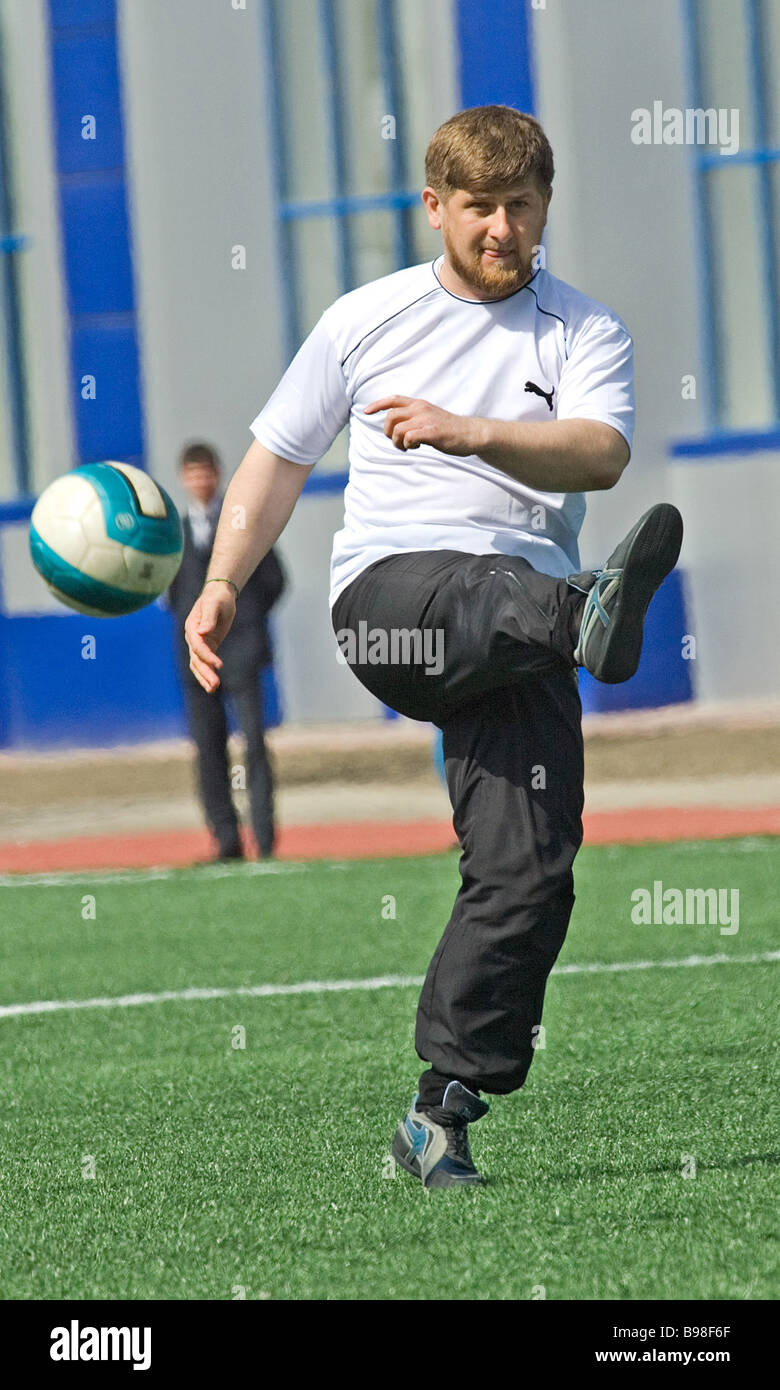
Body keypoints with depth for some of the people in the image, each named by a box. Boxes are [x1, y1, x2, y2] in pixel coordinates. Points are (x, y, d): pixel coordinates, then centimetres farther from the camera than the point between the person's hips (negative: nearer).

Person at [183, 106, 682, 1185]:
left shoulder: (586, 333, 9)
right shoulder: (366, 318, 14)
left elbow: (601, 452, -11)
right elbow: (278, 457, 22)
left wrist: (471, 432, -26)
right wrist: (223, 585, 10)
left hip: (516, 638, 1)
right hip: (387, 589, -1)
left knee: (528, 873, -14)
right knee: (478, 600, -38)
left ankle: (441, 1114, -9)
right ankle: (589, 618, -72)